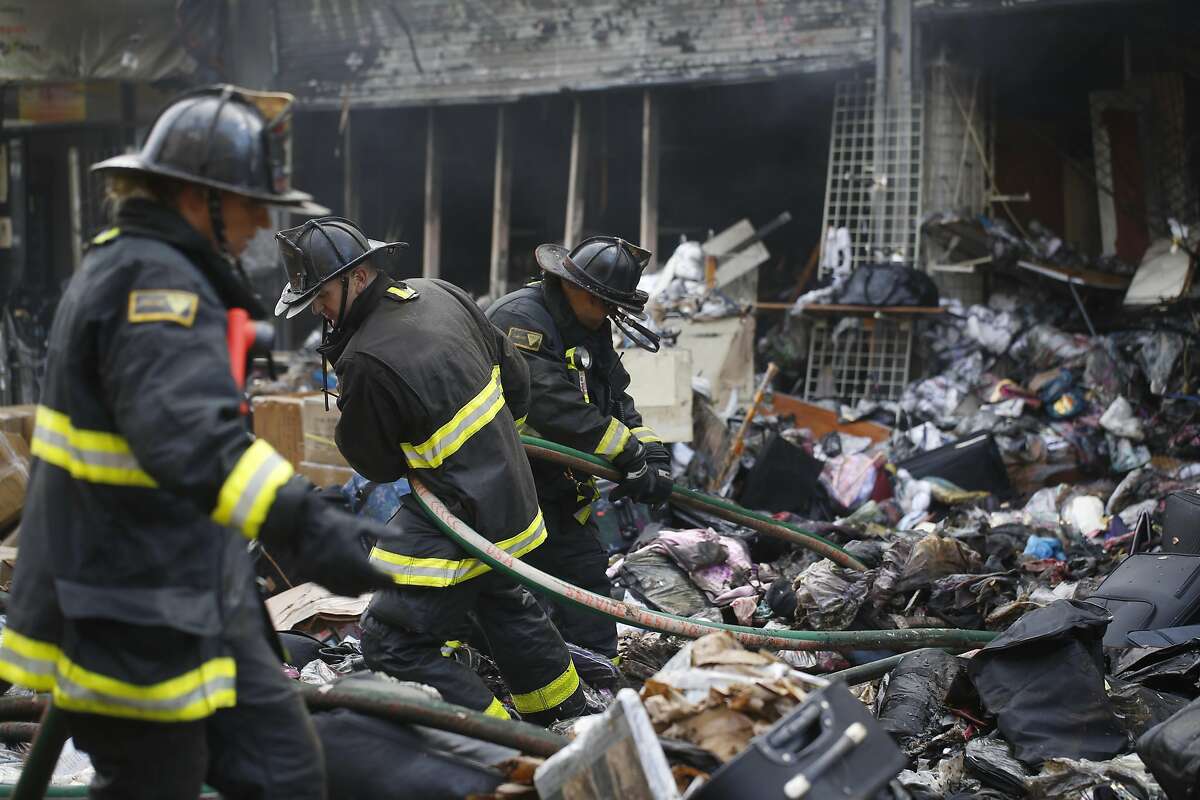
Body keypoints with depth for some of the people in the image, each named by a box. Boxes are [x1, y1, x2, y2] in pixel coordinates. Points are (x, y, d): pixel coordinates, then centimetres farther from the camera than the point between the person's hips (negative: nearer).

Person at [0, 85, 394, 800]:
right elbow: (189, 436, -39)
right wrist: (303, 524, -48)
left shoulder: (135, 266, 14)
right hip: (137, 627, -10)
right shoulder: (151, 283, -21)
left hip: (200, 602, 10)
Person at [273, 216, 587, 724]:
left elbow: (378, 465, -11)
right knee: (504, 605, 30)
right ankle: (569, 718, 47)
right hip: (510, 491, 10)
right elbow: (514, 374, 12)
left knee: (394, 643, -4)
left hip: (460, 514, -10)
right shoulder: (442, 295, -1)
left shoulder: (366, 363, -26)